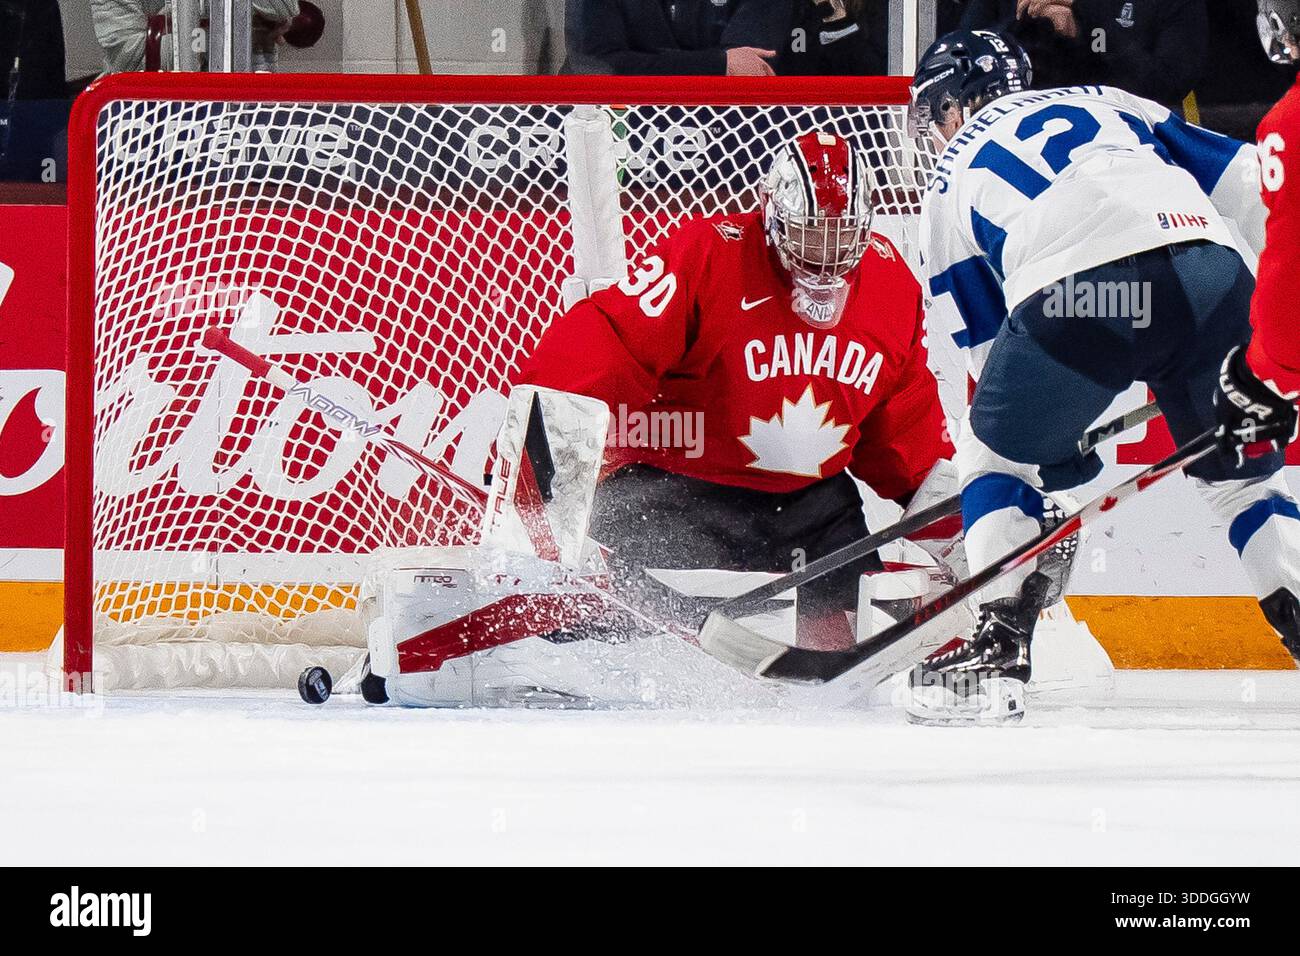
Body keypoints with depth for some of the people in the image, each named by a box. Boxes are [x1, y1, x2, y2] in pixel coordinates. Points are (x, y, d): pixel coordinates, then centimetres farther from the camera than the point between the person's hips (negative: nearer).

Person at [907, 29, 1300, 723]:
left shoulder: (949, 181, 30)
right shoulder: (1104, 101, 36)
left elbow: (988, 344, 29)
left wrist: (1058, 455, 36)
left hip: (1070, 292, -3)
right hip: (1210, 268, 3)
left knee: (994, 454, 22)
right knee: (1239, 475, 23)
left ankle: (999, 644, 10)